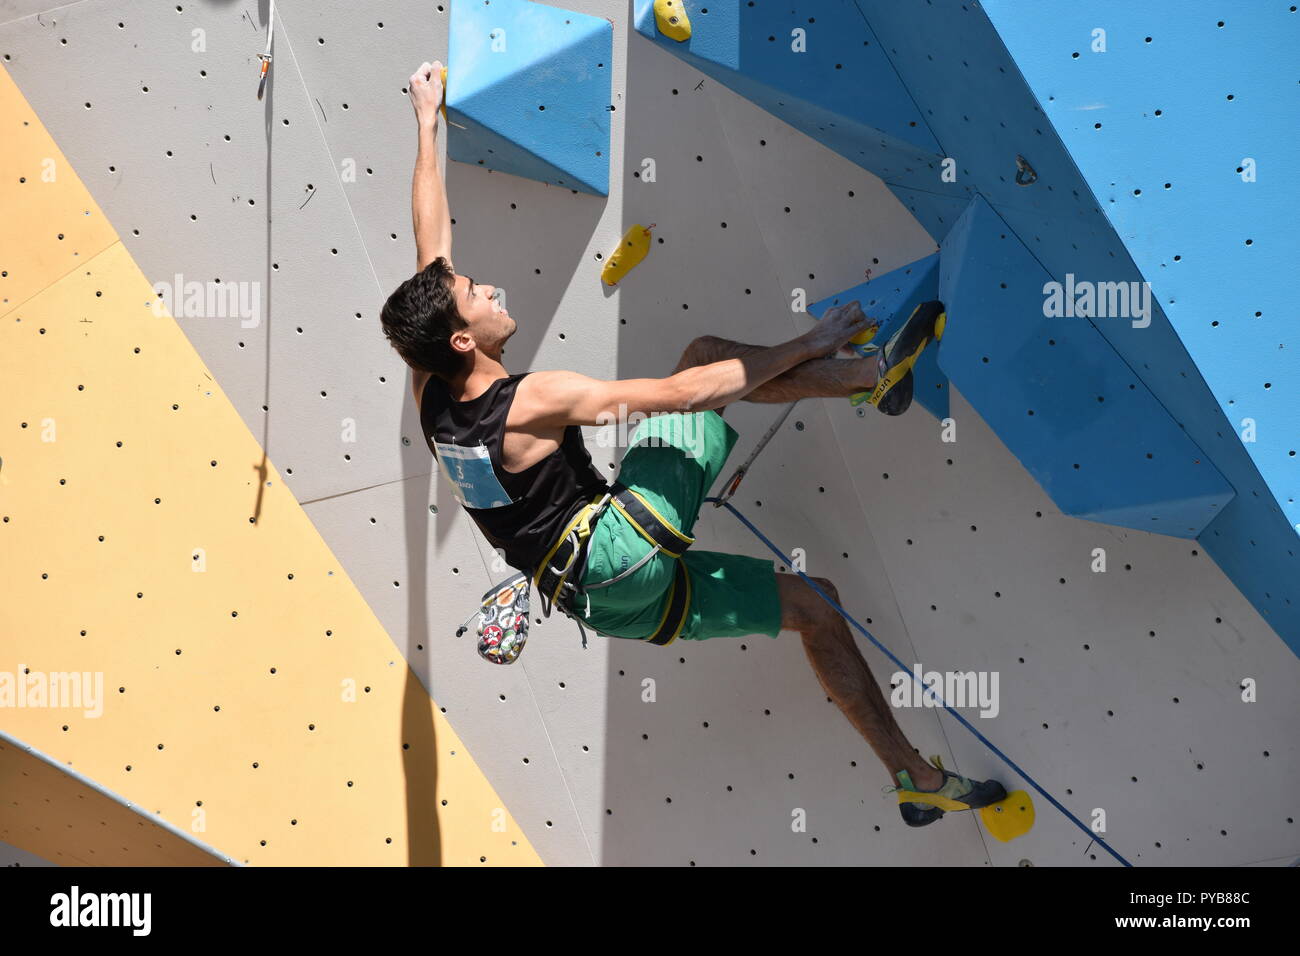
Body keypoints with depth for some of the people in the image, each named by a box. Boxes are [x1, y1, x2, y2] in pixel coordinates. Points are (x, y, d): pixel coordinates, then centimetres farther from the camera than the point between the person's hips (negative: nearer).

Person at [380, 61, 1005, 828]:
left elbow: (431, 241, 9)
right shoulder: (534, 401, -20)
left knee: (813, 603, 14)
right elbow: (685, 393, -21)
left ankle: (918, 777, 17)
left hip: (621, 600, 8)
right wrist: (808, 344, -12)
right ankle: (870, 370, -1)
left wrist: (428, 123, 17)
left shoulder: (433, 393, 0)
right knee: (702, 355, -10)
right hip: (623, 555, -8)